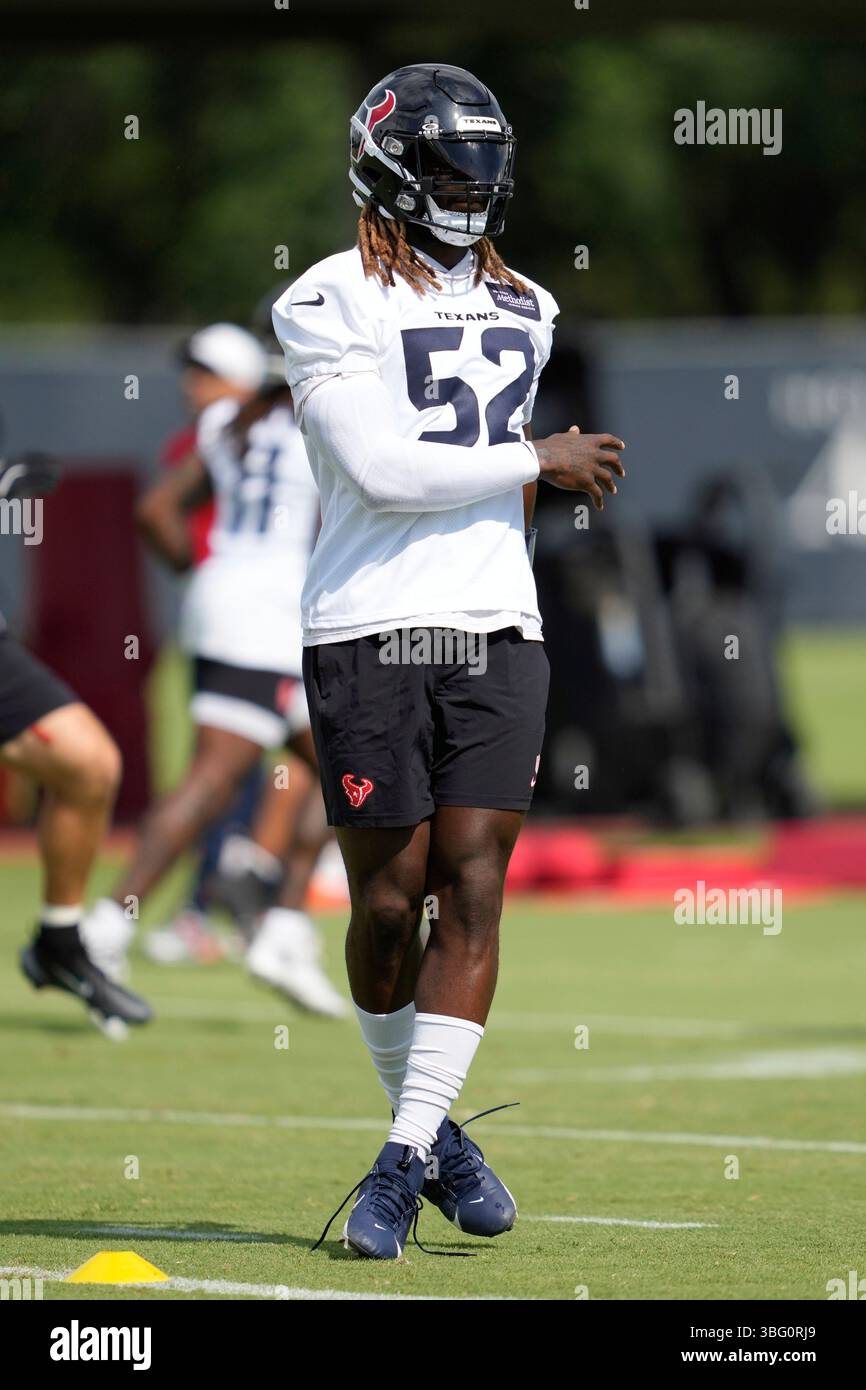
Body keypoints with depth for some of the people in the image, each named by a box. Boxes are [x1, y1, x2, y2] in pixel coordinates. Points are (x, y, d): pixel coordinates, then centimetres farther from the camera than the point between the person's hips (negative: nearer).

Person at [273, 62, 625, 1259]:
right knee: (390, 901, 0)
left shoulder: (520, 313, 16)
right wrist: (538, 461, -7)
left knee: (473, 891, -6)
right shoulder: (331, 306, -5)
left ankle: (406, 1159, -4)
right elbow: (381, 469, -15)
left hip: (495, 637, 5)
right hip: (368, 638, -5)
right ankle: (427, 1126, 21)